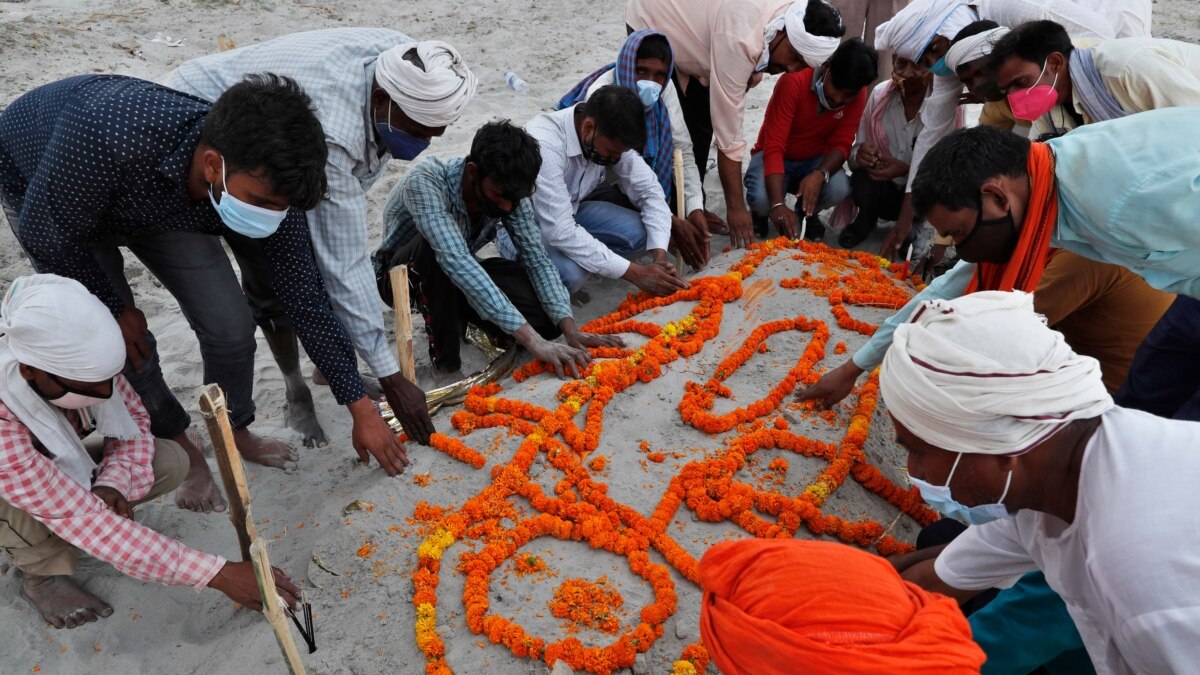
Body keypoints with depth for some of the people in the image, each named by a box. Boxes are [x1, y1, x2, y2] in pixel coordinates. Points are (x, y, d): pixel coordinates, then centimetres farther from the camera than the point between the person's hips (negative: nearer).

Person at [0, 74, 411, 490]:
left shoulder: (266, 183, -32)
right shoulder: (110, 136, -46)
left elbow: (305, 298, -22)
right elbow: (47, 233, -27)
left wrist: (363, 411, -18)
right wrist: (114, 310, -13)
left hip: (155, 201, 3)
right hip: (43, 189, -2)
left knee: (231, 328, -8)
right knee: (125, 346, -10)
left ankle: (233, 431, 21)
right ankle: (175, 441, 20)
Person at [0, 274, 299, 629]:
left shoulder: (80, 363, -29)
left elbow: (135, 419, -11)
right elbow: (92, 524, -41)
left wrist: (112, 482, -32)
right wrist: (218, 574, -44)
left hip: (61, 468, 4)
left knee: (171, 461, -15)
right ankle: (43, 573, -4)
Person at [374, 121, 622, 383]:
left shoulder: (507, 190, -18)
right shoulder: (425, 182, -35)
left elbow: (537, 259, -17)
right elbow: (456, 262, -47)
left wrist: (570, 330, -32)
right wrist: (531, 339, -53)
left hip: (461, 280, 4)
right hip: (403, 278, -4)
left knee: (549, 315, -19)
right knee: (433, 246, -40)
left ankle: (457, 317, 7)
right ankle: (445, 360, -21)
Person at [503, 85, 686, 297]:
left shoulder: (610, 136, -16)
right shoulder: (544, 145, -36)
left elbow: (650, 191, -9)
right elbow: (560, 231, -40)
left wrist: (659, 255, -25)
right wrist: (634, 273, -37)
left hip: (568, 212, 6)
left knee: (640, 233, -15)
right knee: (571, 273, -34)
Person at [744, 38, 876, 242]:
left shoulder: (858, 96, -13)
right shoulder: (794, 81, -26)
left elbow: (841, 144, -15)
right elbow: (774, 146, -32)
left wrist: (820, 174, -40)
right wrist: (778, 204, -44)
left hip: (814, 161, 3)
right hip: (776, 157, -3)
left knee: (839, 189, -30)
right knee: (761, 198, -35)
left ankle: (807, 213, 6)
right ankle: (761, 212, 6)